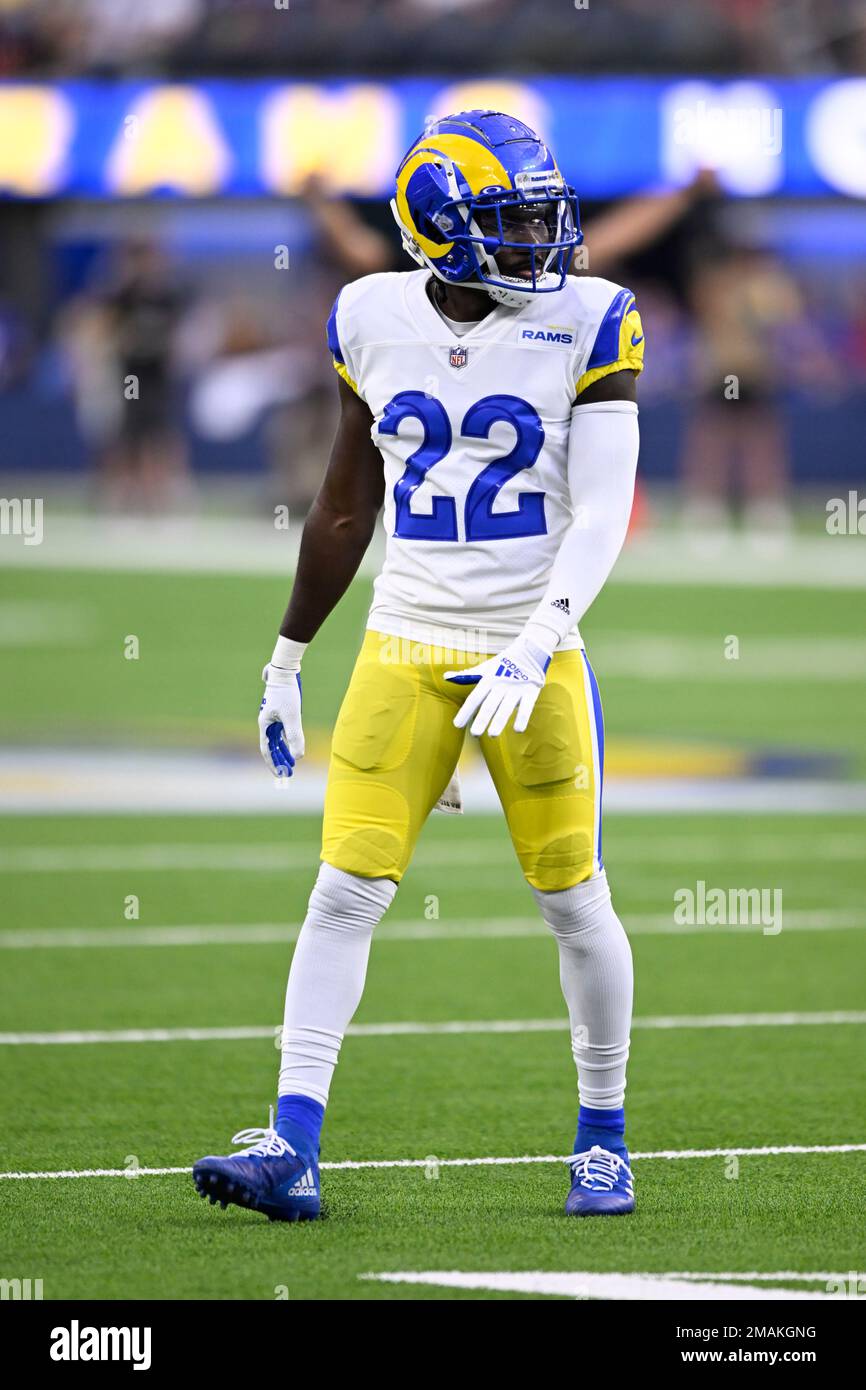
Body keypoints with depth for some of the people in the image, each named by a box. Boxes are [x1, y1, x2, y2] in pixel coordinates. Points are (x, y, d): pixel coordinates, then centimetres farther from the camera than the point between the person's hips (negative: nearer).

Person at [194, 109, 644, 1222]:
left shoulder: (587, 326, -5)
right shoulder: (374, 321, 3)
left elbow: (602, 514, -11)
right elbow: (345, 505, 14)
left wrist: (534, 648, -24)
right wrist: (287, 658, 18)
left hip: (535, 658, -2)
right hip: (405, 655, 2)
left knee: (574, 902, 4)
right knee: (344, 893, -6)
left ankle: (603, 1136, 22)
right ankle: (291, 1148, -7)